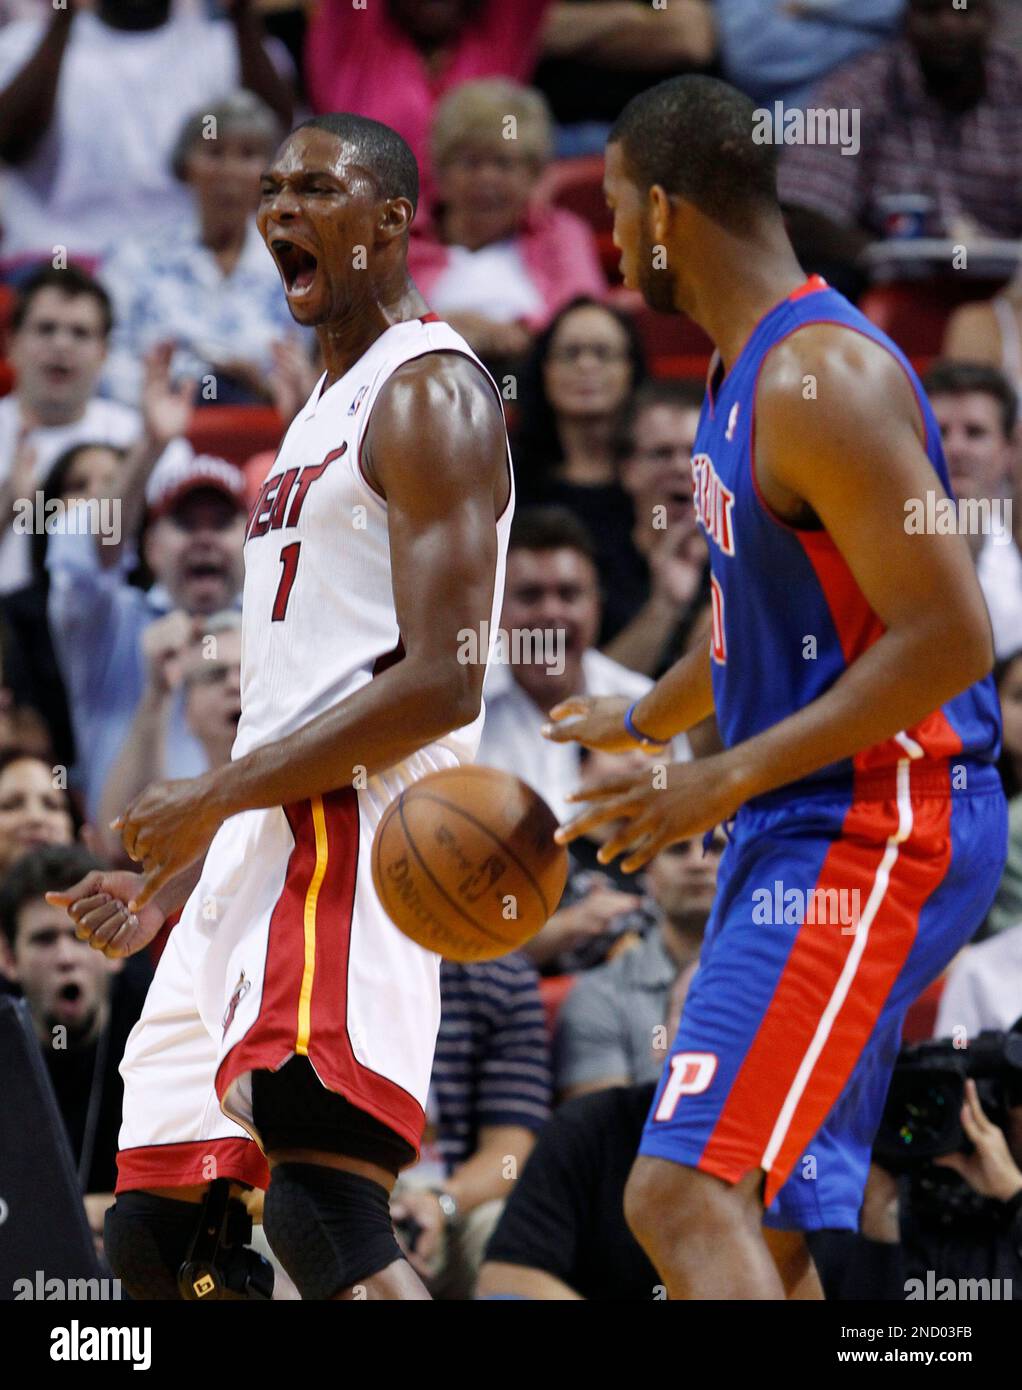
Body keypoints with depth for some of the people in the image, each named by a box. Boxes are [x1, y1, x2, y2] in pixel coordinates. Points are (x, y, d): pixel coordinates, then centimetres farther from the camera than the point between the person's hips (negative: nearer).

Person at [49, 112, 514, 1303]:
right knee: (149, 1229, 10)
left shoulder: (429, 398, -7)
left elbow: (441, 685, -17)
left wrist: (214, 798, -14)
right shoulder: (323, 412, 24)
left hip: (349, 844, -10)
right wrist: (169, 889, 22)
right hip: (258, 854, 10)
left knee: (321, 1207, -27)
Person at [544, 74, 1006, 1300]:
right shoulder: (743, 372, 14)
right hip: (798, 834, 10)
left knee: (685, 1199, -20)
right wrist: (644, 719, 43)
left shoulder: (822, 381, -18)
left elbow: (951, 639, -23)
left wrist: (730, 779, -23)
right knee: (761, 1228, 11)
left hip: (874, 832, -10)